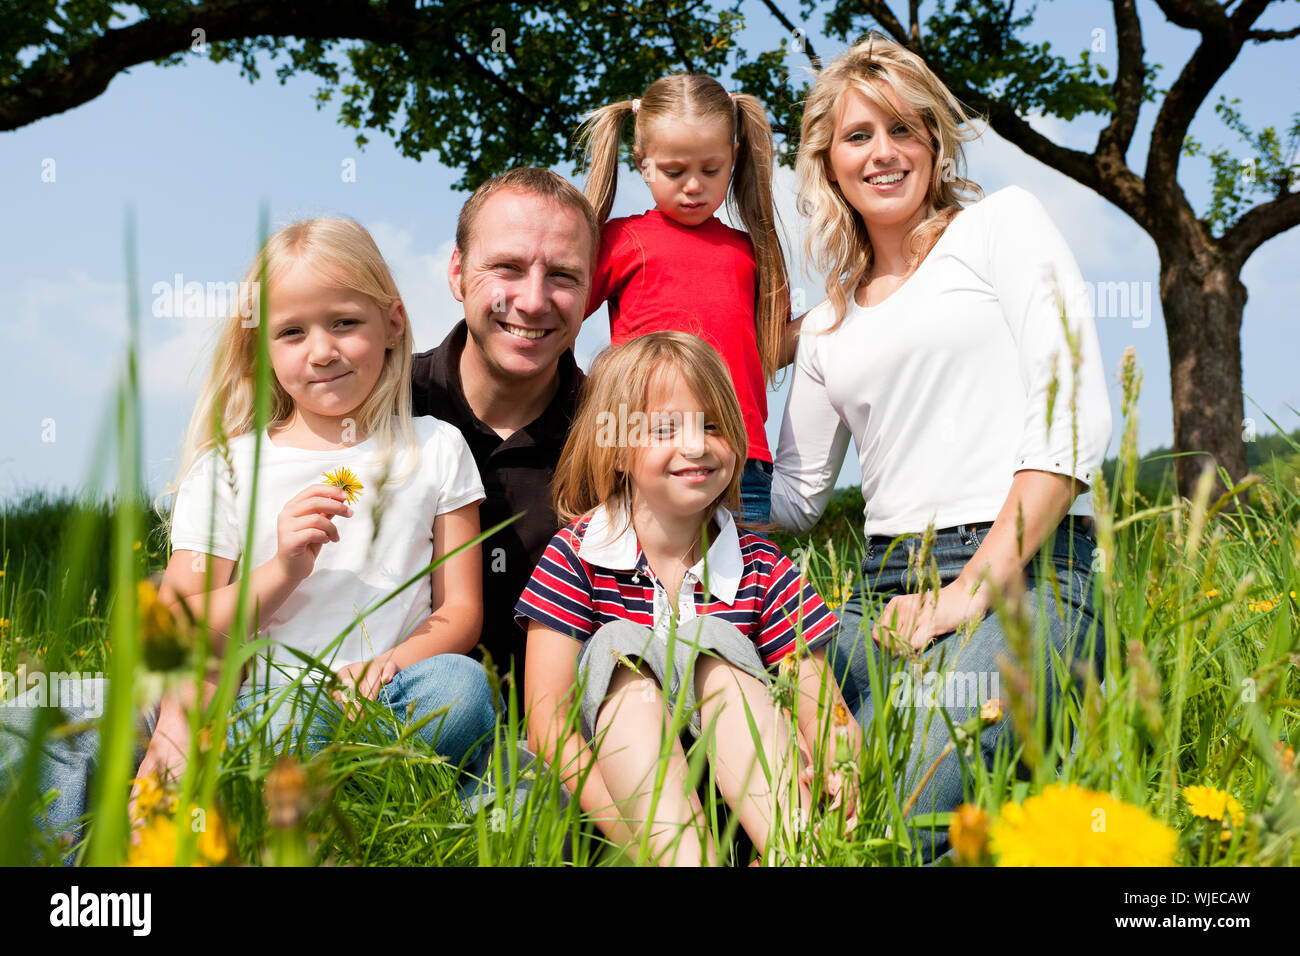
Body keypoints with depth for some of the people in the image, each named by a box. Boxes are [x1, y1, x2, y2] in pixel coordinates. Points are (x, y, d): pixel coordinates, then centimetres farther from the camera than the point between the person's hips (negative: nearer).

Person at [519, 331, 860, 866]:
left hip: (738, 784, 1)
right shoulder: (578, 556, -3)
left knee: (713, 646, -22)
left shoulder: (759, 568, 3)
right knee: (619, 651, -24)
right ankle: (678, 855, -45)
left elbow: (824, 713, -3)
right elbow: (546, 718, -11)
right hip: (606, 773, -1)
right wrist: (628, 830, -26)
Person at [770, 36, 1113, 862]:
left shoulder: (1001, 222, 8)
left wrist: (978, 584, -13)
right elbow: (794, 496, 25)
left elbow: (1075, 412, -5)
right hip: (886, 587, 6)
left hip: (1026, 568, -6)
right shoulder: (828, 325, 23)